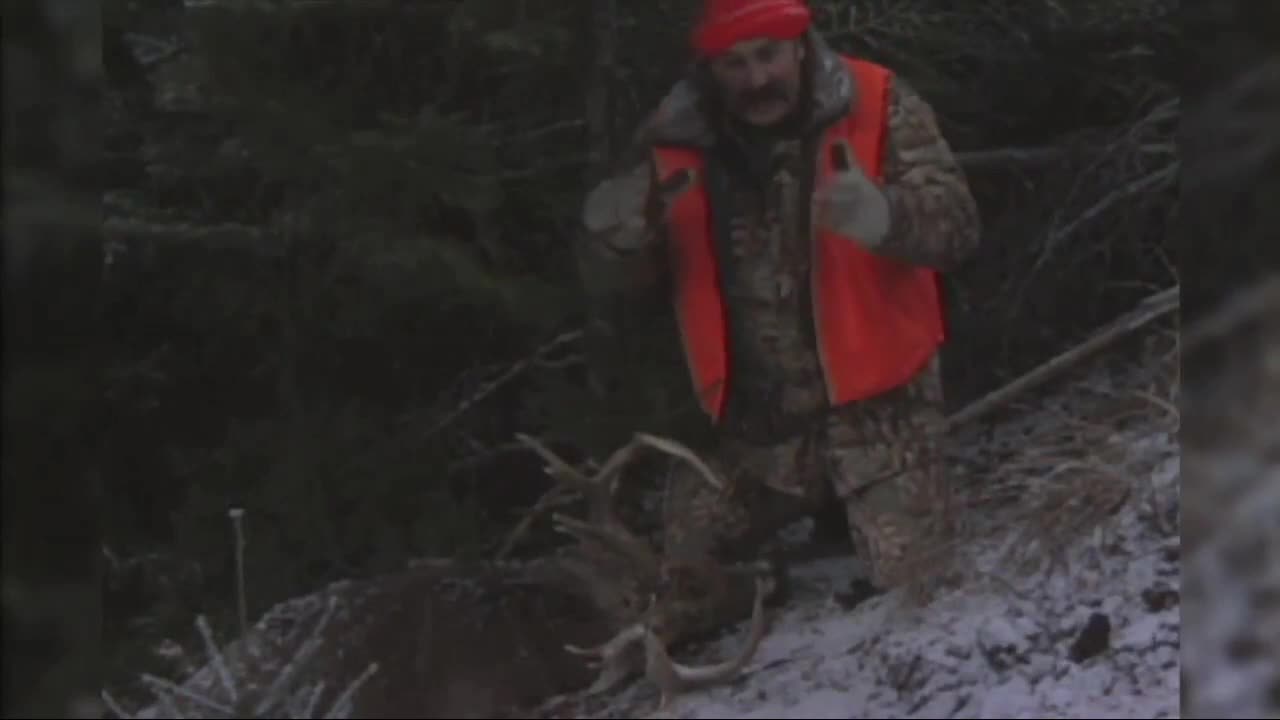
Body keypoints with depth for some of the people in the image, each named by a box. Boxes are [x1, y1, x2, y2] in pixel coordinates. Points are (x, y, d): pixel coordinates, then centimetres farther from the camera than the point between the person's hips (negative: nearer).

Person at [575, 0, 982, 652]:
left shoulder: (877, 108, -8)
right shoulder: (679, 143, -1)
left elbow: (955, 224, -18)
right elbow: (614, 282, 0)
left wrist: (882, 217, -40)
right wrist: (618, 232, -25)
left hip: (873, 405, -3)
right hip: (751, 421, 3)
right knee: (685, 598, 3)